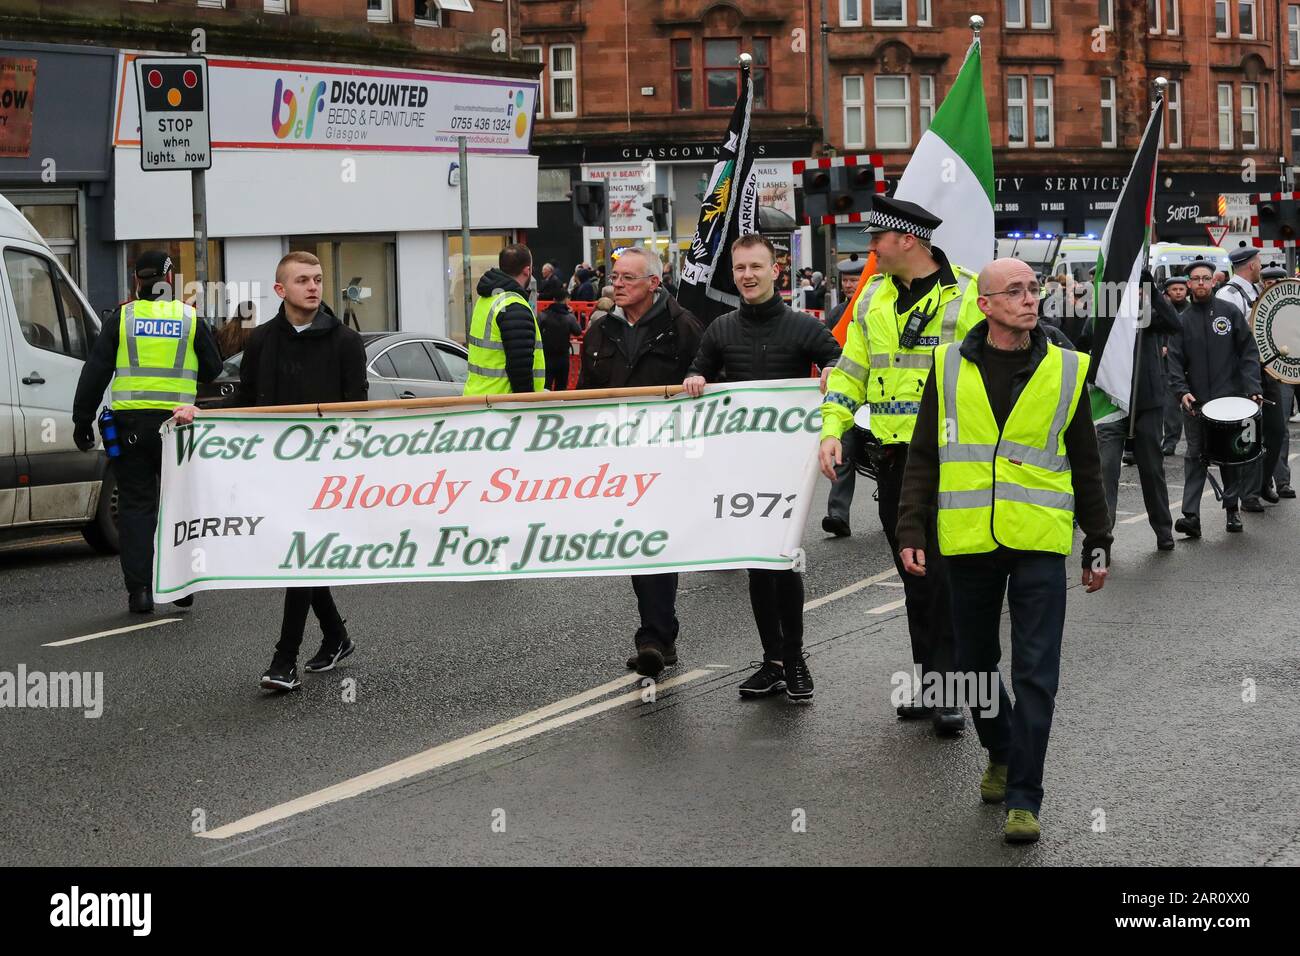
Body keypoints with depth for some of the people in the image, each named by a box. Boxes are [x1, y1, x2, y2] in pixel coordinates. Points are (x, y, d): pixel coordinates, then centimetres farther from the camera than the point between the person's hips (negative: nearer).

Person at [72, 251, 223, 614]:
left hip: (130, 423, 0)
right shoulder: (190, 318, 3)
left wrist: (83, 420, 7)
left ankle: (139, 589, 0)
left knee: (135, 504, 5)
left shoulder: (122, 318, 3)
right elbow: (212, 369, 10)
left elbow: (95, 371, 2)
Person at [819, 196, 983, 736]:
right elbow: (850, 369, 18)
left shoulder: (967, 295, -7)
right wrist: (832, 429, 5)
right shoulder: (873, 298, 12)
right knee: (914, 578, 11)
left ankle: (949, 690, -4)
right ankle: (929, 681, 20)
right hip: (894, 458, 6)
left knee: (947, 574, -8)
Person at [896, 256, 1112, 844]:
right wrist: (911, 532, 0)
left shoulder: (1065, 371, 4)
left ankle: (1023, 797, 2)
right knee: (975, 663, 13)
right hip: (968, 543, 1)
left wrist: (1098, 545, 12)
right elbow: (922, 459, 7)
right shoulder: (950, 369, 4)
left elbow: (1085, 465, 11)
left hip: (1039, 543, -1)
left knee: (1035, 674, -5)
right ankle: (1001, 753, 37)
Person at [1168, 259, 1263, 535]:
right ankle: (1191, 516, -7)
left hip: (1230, 397, -1)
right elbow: (1175, 360, 2)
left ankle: (1232, 509, 20)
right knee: (1194, 456, -2)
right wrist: (1182, 391, -13)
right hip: (1195, 401, 1)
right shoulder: (1182, 320, 6)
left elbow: (1248, 351, 1)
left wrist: (1252, 387, -10)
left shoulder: (1230, 311, 2)